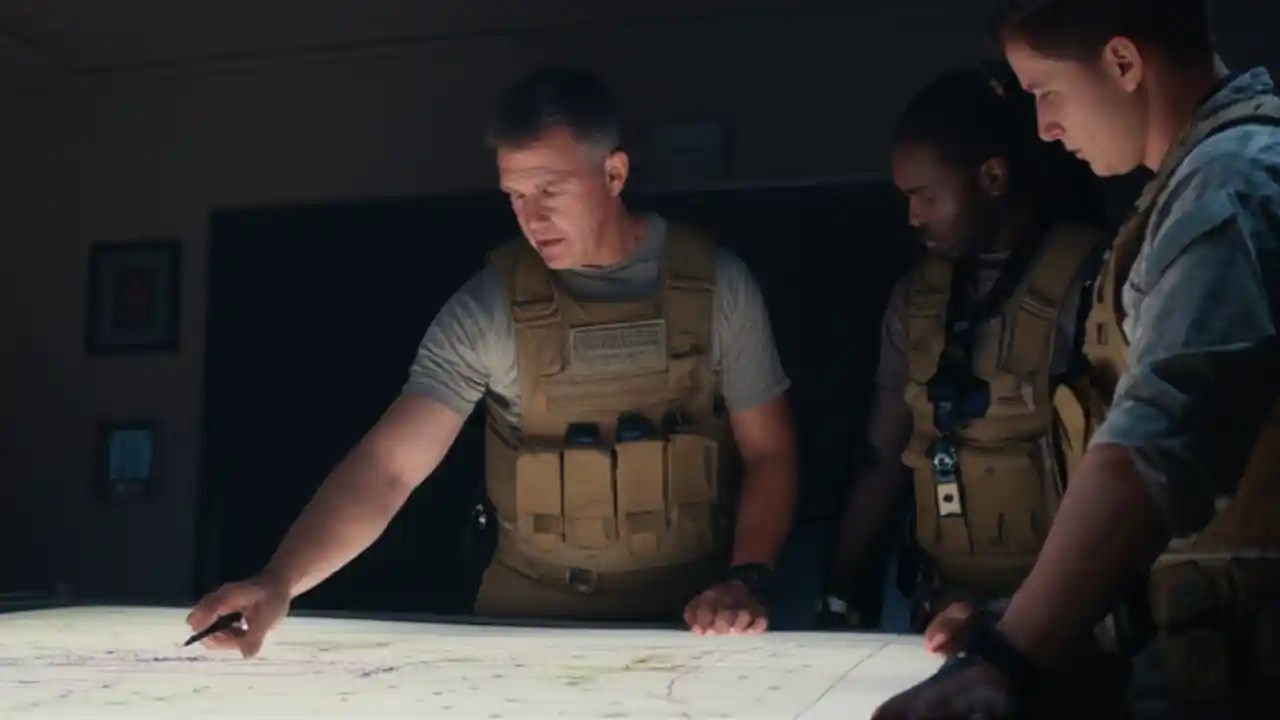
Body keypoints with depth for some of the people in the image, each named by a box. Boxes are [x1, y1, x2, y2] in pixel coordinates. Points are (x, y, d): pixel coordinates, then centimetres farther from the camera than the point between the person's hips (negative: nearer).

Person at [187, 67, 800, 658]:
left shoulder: (716, 283, -4)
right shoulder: (488, 306, -7)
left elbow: (769, 453, 4)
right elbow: (387, 466, -14)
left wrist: (748, 580, -12)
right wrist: (279, 580, -29)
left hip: (688, 611, 0)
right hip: (529, 608, 0)